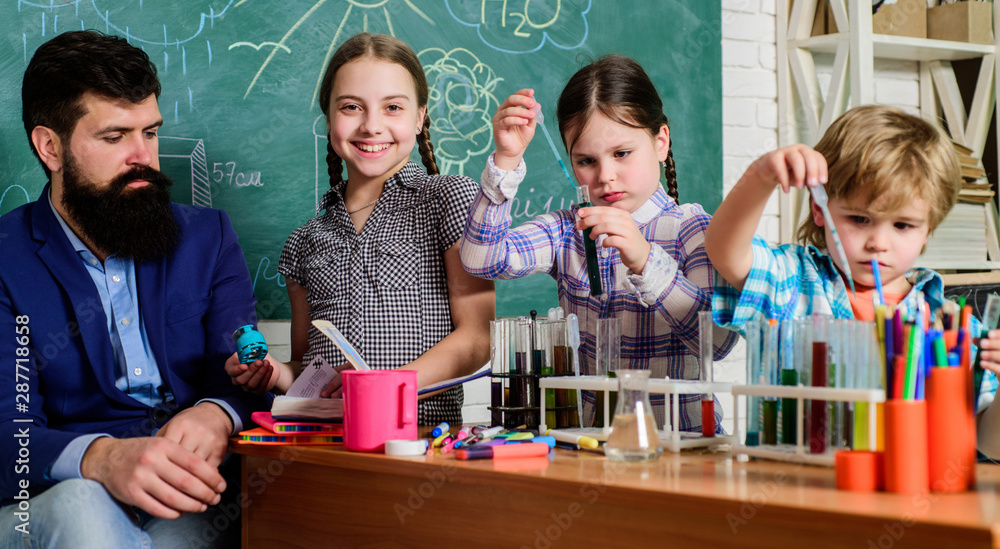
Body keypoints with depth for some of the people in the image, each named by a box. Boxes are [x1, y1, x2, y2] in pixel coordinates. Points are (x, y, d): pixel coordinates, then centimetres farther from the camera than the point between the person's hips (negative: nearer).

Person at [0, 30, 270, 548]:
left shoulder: (207, 238, 14)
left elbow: (245, 381, 5)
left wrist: (216, 416, -22)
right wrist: (101, 458, -33)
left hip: (195, 505, 1)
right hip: (49, 502, -1)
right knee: (82, 506, -36)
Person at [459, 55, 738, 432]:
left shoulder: (690, 229, -1)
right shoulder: (568, 231, 11)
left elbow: (717, 341, -15)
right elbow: (482, 259, -3)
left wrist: (645, 262, -26)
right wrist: (506, 160, -9)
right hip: (584, 440, 3)